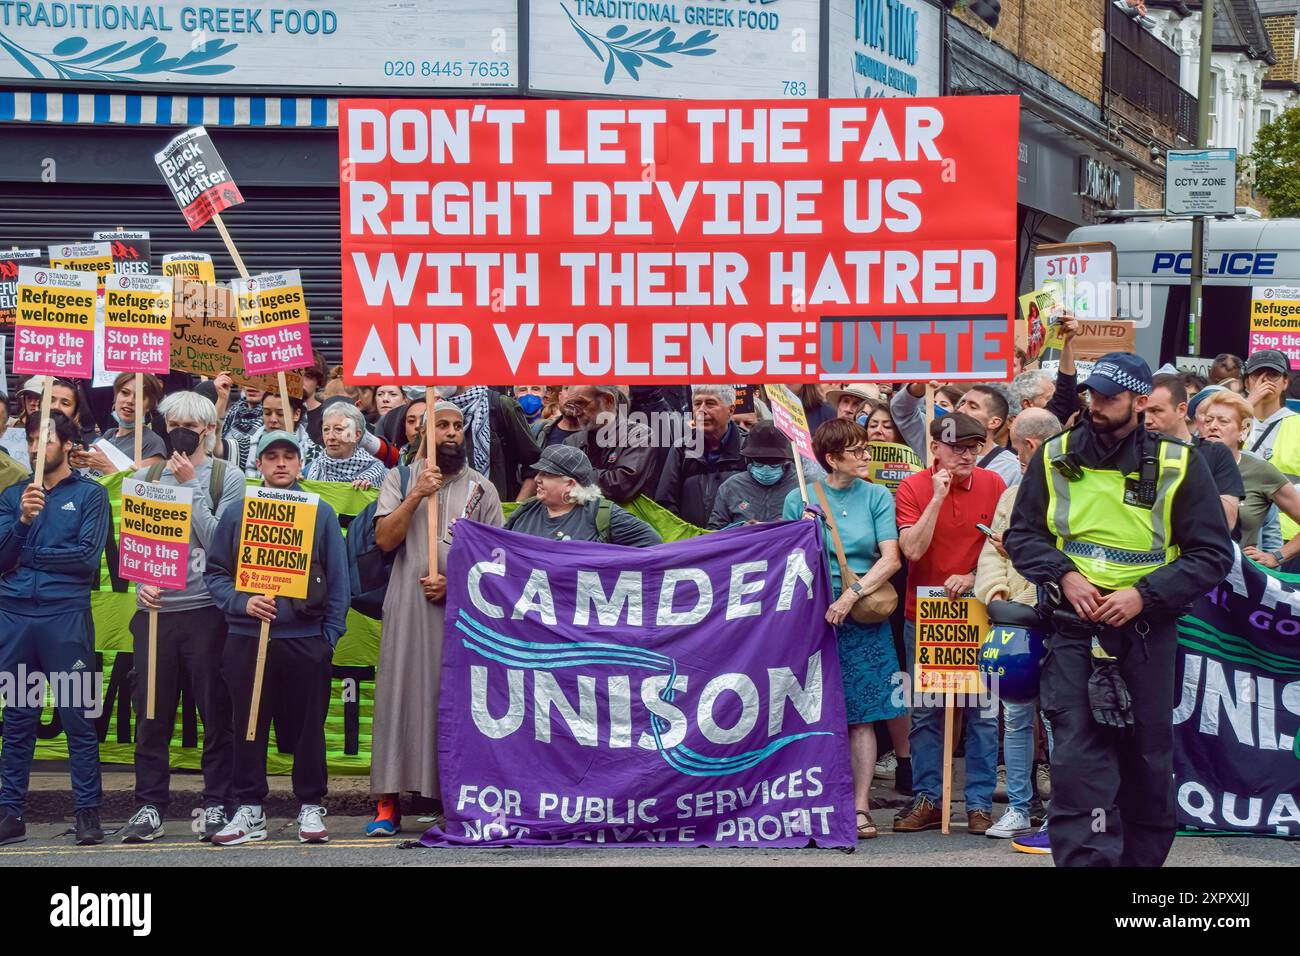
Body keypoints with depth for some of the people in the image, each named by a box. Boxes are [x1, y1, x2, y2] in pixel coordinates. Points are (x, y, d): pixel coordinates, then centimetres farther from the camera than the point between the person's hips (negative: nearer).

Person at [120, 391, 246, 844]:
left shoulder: (227, 478, 3)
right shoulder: (146, 478, 13)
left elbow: (220, 542, -7)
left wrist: (190, 485, -7)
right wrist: (141, 582, -6)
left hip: (206, 609, -3)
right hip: (154, 609, 3)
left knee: (216, 711, 0)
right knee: (151, 712, 5)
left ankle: (217, 804, 8)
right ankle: (149, 806, 12)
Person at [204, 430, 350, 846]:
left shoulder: (321, 512, 6)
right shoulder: (236, 514, 7)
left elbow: (337, 578, 6)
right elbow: (214, 573, 7)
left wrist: (331, 633, -1)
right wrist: (242, 602, -11)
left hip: (305, 637, -1)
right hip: (247, 637, 1)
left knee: (307, 726, 4)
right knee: (248, 726, 5)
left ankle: (311, 808, 14)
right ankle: (250, 810, 14)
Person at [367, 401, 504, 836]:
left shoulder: (482, 489, 11)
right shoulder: (401, 478, 11)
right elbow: (384, 539, -1)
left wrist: (455, 583, -8)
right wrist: (416, 495, -11)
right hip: (408, 605, -1)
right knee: (399, 692, -4)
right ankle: (387, 803, -2)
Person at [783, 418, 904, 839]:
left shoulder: (877, 497, 5)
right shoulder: (799, 499, 5)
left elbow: (890, 559, -5)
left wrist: (851, 595, -15)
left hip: (863, 617, 0)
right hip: (813, 615, 0)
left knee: (861, 715, -1)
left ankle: (860, 806, 2)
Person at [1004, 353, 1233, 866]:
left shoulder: (1178, 464, -4)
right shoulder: (1056, 457, 1)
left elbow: (1212, 553, -3)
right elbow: (1021, 535, 9)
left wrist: (1145, 594, -15)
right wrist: (1064, 574, -10)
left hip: (1148, 629, 0)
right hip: (1075, 627, 0)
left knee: (1148, 760, 11)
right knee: (1077, 757, -10)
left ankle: (1142, 857, 28)